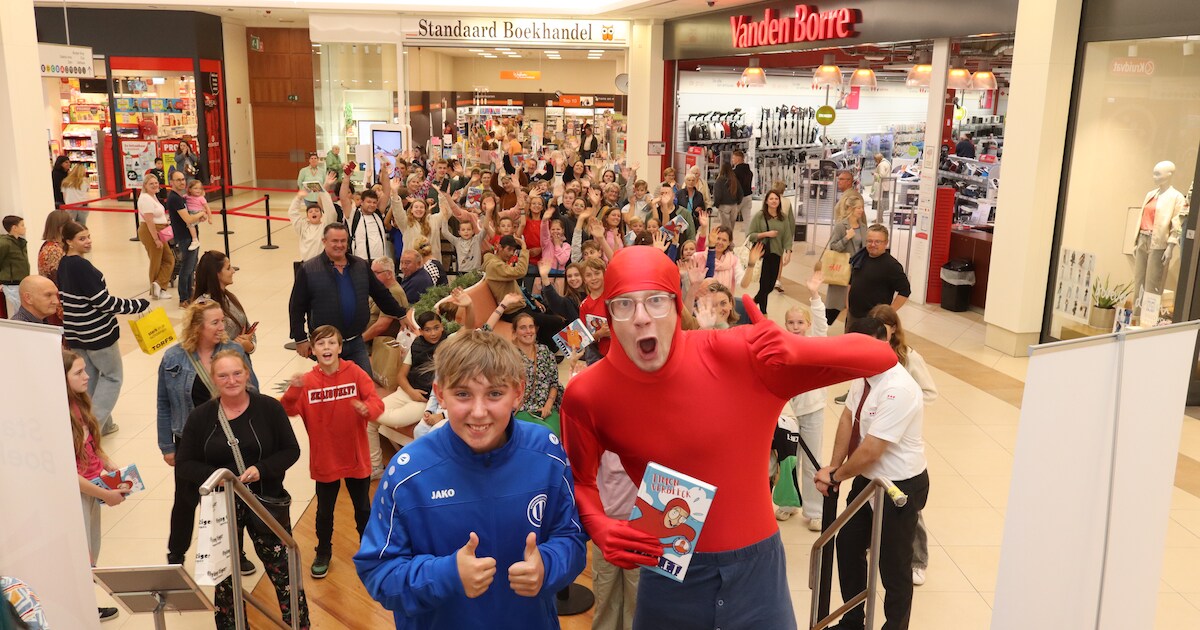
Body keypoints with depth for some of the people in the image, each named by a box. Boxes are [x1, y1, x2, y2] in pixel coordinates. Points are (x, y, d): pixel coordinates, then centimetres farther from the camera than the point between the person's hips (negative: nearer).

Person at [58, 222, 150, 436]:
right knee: (112, 376, 6)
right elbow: (103, 302, -23)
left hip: (74, 332, 8)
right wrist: (139, 305, -17)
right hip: (97, 332, -8)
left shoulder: (63, 265, 6)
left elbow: (63, 296, 15)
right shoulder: (82, 266, -21)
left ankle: (102, 423, 25)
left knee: (89, 377, 16)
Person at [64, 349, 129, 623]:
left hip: (93, 487, 8)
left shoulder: (78, 404, 0)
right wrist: (105, 494, -16)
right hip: (74, 493, -8)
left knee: (92, 552, 19)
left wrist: (113, 469, 0)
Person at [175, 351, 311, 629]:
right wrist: (216, 477, -19)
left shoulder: (269, 407, -7)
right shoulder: (200, 417, -4)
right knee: (225, 575, 15)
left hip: (267, 502, -1)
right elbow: (184, 464, -1)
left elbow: (291, 450, -3)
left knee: (282, 568, 6)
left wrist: (262, 469, -20)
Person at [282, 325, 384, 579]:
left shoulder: (355, 373, -11)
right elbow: (289, 411, -18)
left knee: (363, 509, 17)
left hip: (356, 458, 0)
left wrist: (367, 409, -40)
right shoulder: (307, 380, -8)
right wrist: (292, 391, -37)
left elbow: (376, 401, -18)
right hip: (324, 461, 0)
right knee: (324, 512, 16)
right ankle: (323, 554, 37)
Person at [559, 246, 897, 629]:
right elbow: (579, 480, 5)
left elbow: (882, 357, -17)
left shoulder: (741, 355, -18)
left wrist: (794, 351, -34)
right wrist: (599, 527, -16)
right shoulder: (587, 395, -13)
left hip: (755, 567, 0)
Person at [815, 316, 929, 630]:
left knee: (893, 567, 8)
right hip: (867, 478, 9)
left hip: (898, 486, -9)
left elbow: (871, 451, -28)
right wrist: (834, 467, -6)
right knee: (848, 546, 22)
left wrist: (835, 476, -13)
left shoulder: (898, 389, -31)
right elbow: (848, 418, 4)